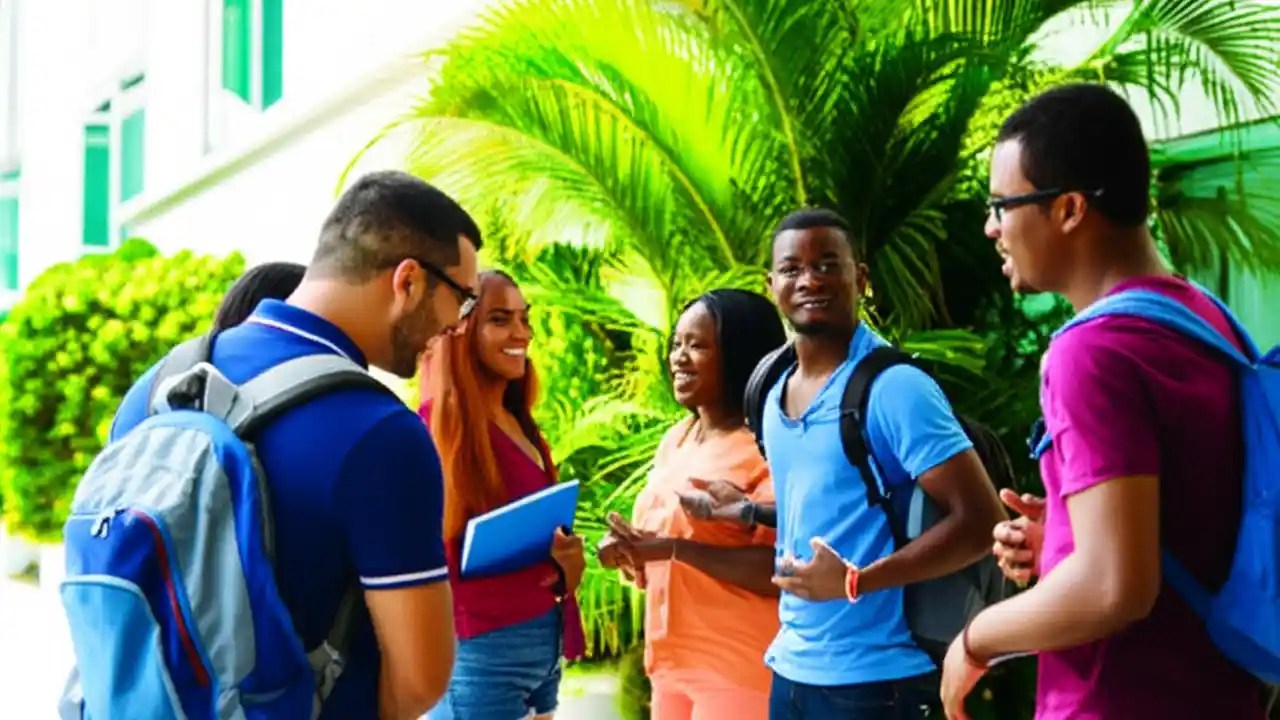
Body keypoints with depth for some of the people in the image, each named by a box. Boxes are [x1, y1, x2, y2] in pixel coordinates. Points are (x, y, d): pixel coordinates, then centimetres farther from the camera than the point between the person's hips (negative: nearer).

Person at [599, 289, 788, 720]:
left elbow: (779, 569, -21)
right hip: (672, 661, 8)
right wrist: (630, 554, 0)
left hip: (739, 667, -8)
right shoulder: (674, 441, 12)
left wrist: (674, 549, -22)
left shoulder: (765, 445, -13)